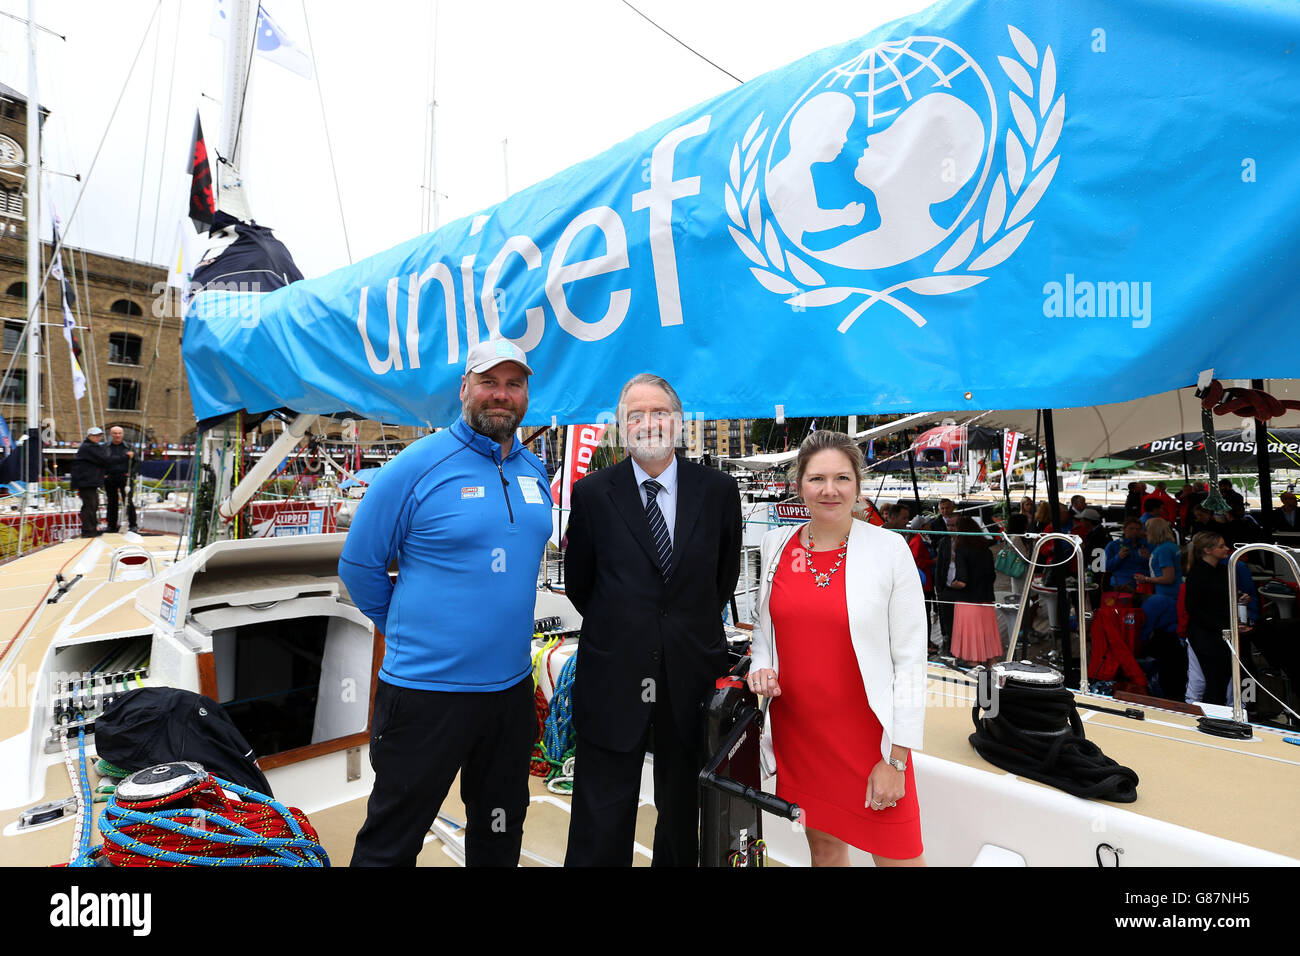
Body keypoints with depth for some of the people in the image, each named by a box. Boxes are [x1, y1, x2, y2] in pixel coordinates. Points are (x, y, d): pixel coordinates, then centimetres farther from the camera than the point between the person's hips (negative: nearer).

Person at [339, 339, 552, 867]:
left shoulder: (534, 472, 5)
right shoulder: (417, 466, -12)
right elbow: (358, 564, -6)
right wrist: (406, 629, 1)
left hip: (512, 686, 6)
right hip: (425, 688, -5)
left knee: (500, 833, 22)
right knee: (391, 841, 12)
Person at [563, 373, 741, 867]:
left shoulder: (719, 489, -1)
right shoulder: (592, 493, -4)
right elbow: (578, 583, 7)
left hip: (691, 674, 1)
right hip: (613, 677, -1)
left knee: (683, 809, 20)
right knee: (601, 829, 10)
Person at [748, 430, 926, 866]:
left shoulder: (889, 548, -10)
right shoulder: (776, 543, 0)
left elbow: (910, 658, -8)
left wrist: (896, 758, -10)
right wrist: (761, 665, -5)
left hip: (868, 735, -3)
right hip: (796, 729, 3)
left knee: (897, 857, 7)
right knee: (823, 845, 18)